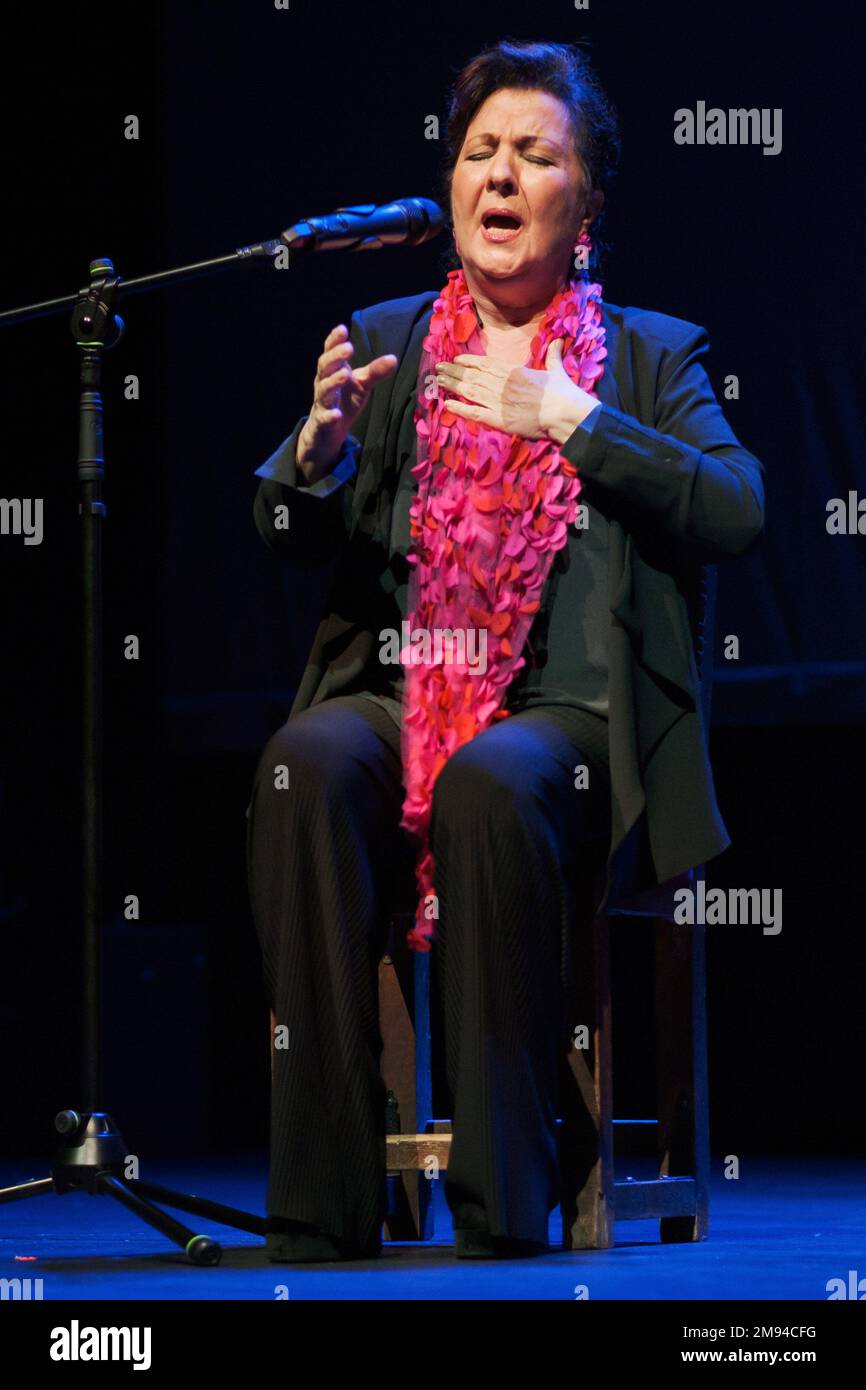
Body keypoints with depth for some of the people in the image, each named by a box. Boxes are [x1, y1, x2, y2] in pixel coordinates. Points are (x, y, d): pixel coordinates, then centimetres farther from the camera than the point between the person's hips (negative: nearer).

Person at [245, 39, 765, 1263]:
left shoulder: (650, 357, 15)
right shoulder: (389, 342, 20)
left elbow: (737, 511, -2)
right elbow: (293, 540, 13)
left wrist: (570, 420, -9)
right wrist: (320, 443, -10)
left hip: (567, 711, -2)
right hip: (397, 691, 2)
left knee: (494, 783, -37)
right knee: (308, 767, -32)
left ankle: (505, 1204, -32)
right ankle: (323, 1205, -33)